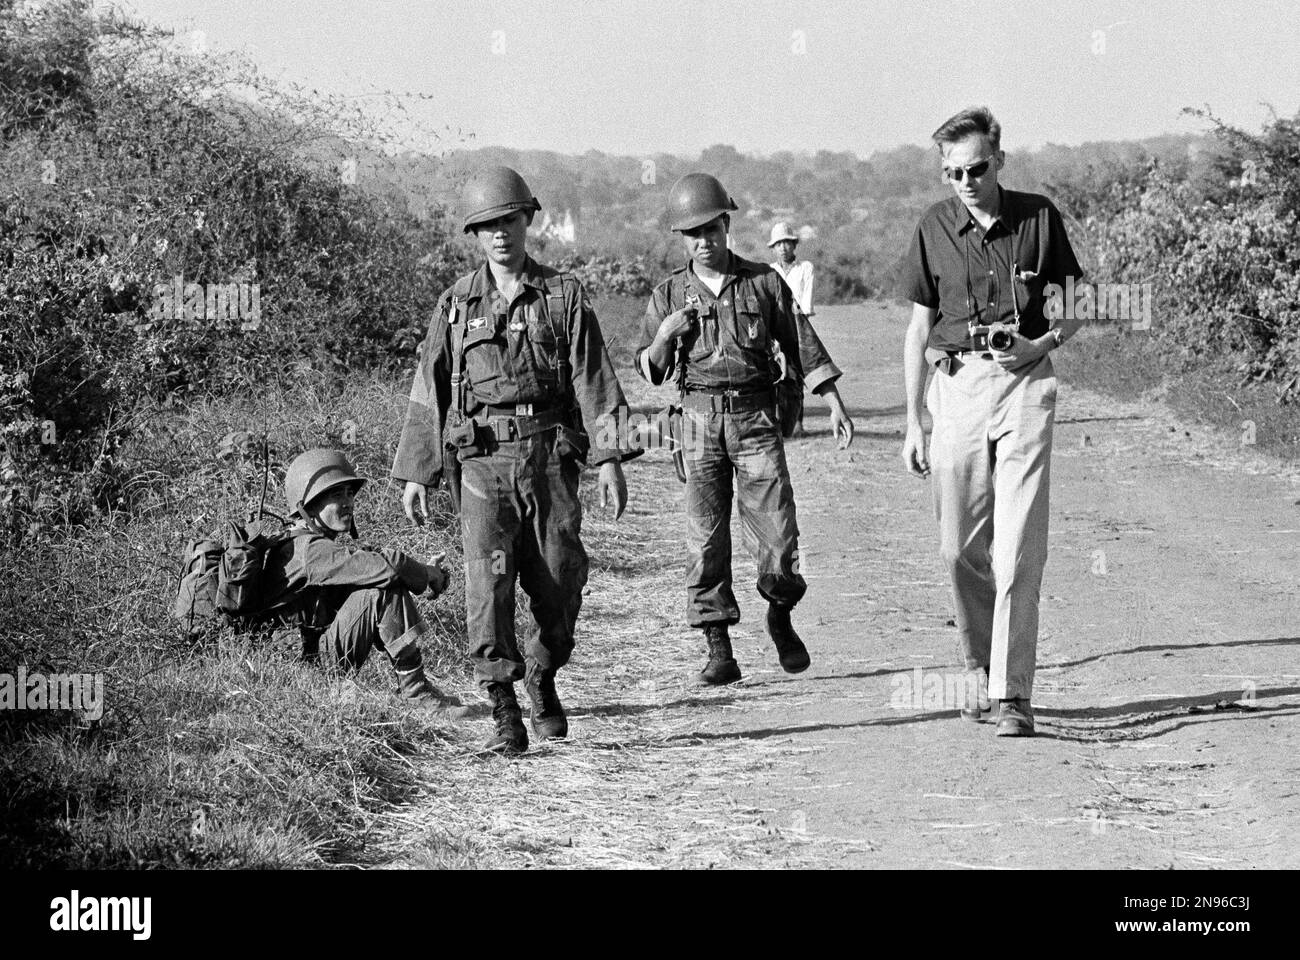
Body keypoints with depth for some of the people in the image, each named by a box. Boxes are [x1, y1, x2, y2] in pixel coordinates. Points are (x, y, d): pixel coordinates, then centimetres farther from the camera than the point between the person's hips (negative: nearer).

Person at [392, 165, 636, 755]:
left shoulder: (563, 296, 6)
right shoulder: (457, 305, 10)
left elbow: (595, 380, 1)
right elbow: (428, 391, 12)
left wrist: (610, 459, -8)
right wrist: (415, 474, 7)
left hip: (550, 457, 0)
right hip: (481, 462, 0)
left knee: (559, 583, 3)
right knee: (489, 582, -11)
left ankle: (542, 680, 30)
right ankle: (505, 715, -10)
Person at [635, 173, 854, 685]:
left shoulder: (764, 282, 6)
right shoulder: (669, 295, 7)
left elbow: (802, 345, 9)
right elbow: (648, 370, 9)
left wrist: (835, 405, 4)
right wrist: (666, 334, -10)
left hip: (756, 417, -1)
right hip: (700, 418, 1)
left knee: (777, 533, -5)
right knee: (705, 539, -3)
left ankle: (780, 617, 23)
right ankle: (718, 650, 2)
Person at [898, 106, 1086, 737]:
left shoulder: (1040, 218, 2)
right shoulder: (934, 228, 5)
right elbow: (919, 328, 10)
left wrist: (1042, 344, -10)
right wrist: (912, 423, 7)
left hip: (1025, 385, -2)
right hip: (957, 384, 2)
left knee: (1018, 548, -9)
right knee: (960, 549, 4)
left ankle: (1014, 695, -9)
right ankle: (980, 670, 25)